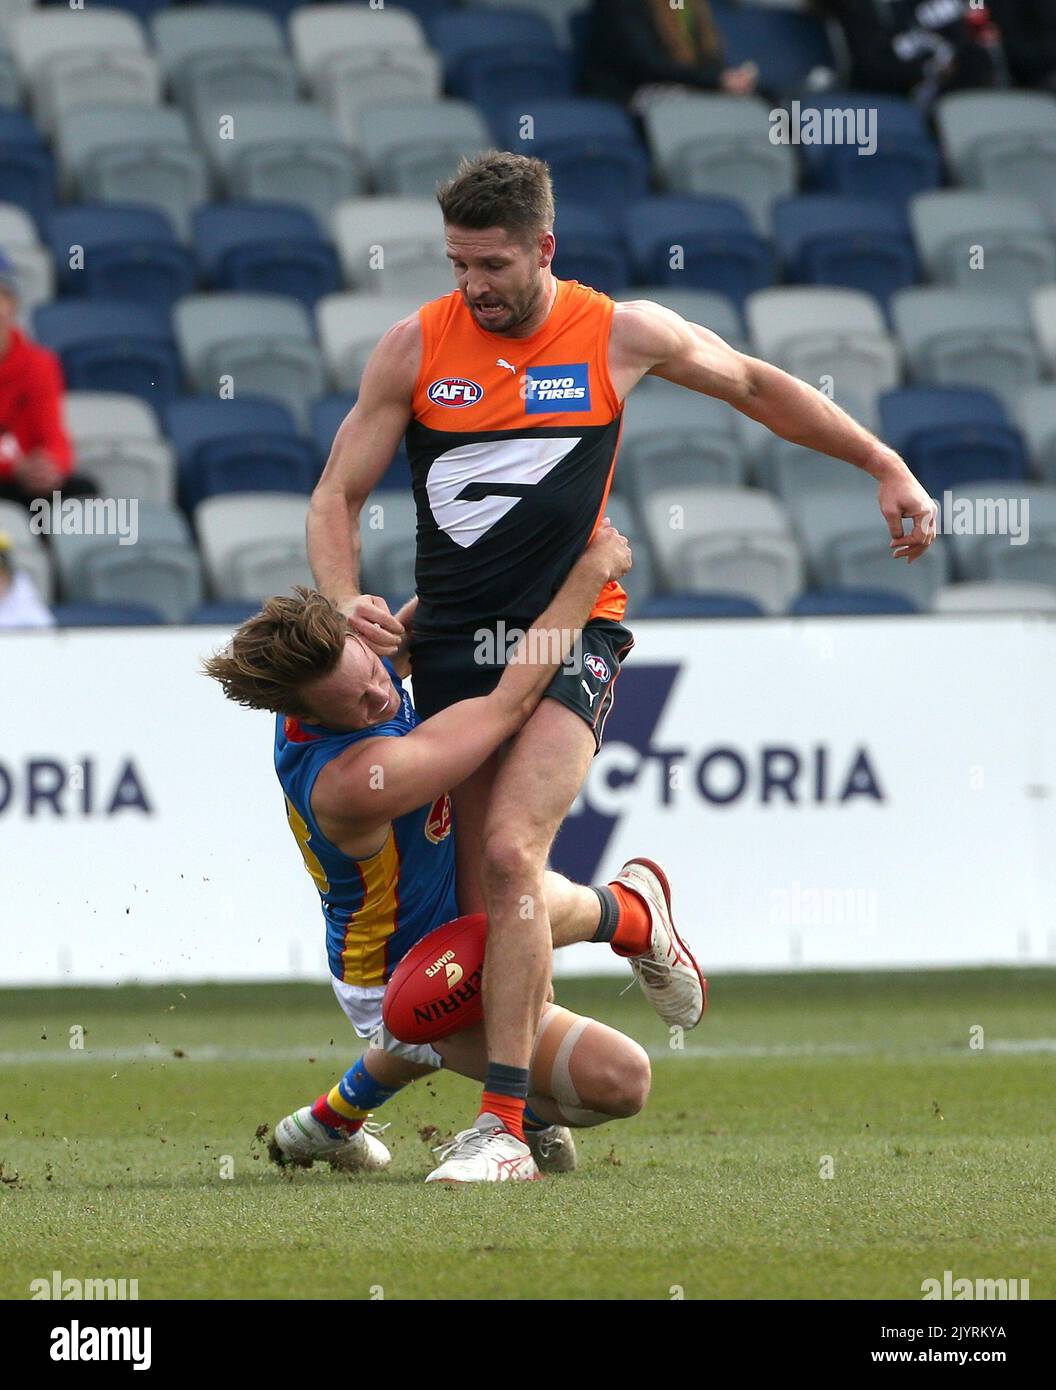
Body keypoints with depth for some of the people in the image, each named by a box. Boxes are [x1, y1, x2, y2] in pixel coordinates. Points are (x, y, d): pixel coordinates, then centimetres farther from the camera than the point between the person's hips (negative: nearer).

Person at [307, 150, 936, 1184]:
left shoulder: (620, 335, -1)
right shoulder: (414, 347, 2)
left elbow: (752, 384, 17)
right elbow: (337, 494, 7)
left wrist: (886, 467, 17)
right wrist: (345, 601, -13)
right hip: (452, 637, 3)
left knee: (511, 851, -23)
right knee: (483, 893, -2)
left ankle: (504, 1118, -23)